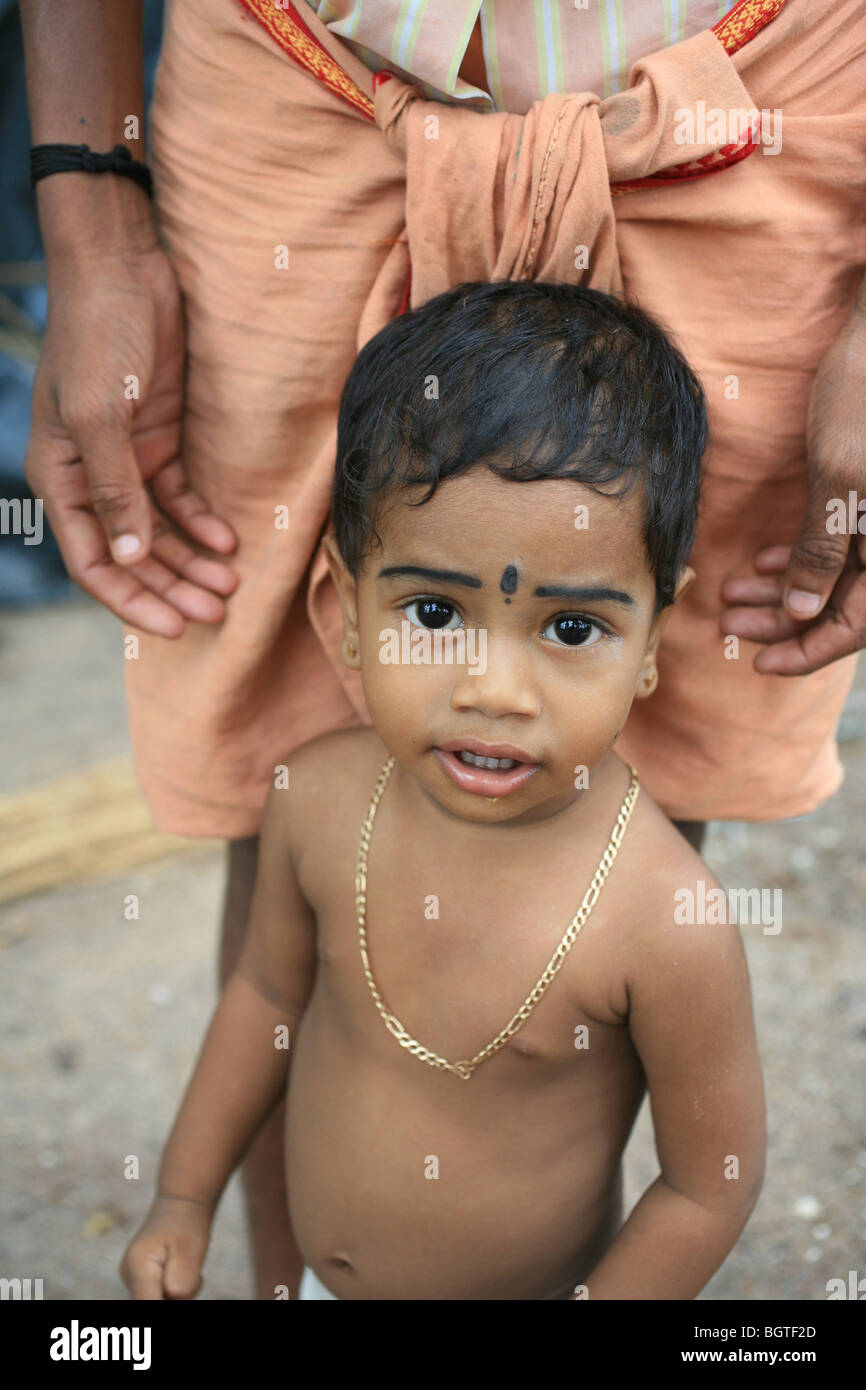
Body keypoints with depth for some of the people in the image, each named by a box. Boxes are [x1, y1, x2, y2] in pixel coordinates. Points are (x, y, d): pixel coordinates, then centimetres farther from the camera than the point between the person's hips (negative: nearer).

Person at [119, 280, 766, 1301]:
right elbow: (270, 990, -2)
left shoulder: (669, 929, -32)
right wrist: (185, 1197, 6)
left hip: (529, 1282, -3)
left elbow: (711, 1186, -18)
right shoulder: (318, 798, -19)